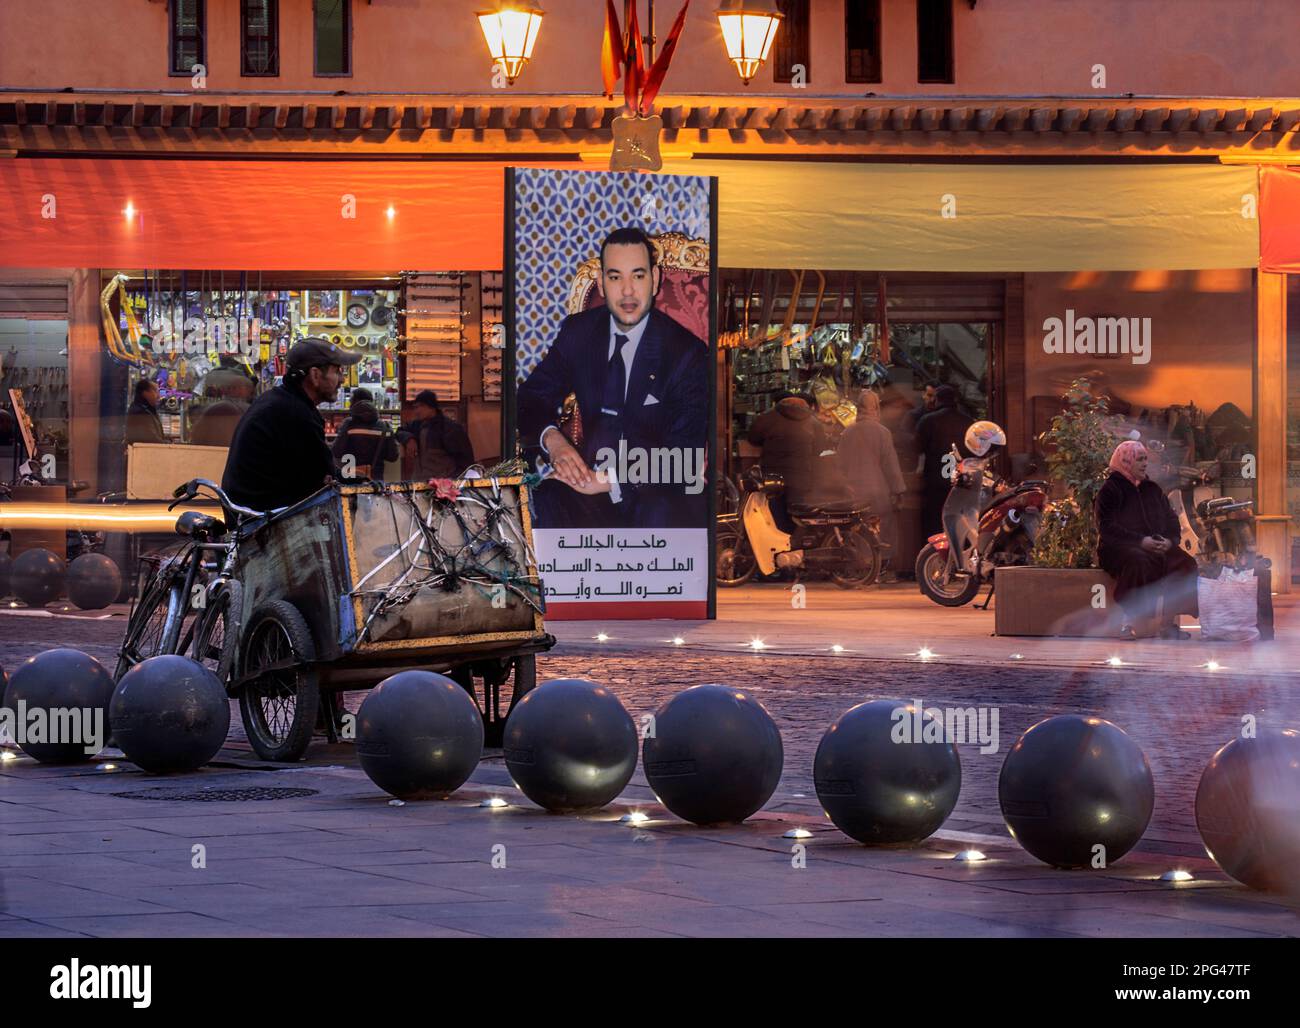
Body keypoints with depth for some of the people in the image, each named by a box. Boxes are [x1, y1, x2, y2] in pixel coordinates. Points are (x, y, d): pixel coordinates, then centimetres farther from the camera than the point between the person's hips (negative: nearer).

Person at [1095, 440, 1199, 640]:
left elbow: (1172, 520, 18)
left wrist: (1169, 541, -6)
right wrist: (1141, 541, -21)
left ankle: (1170, 622, -19)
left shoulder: (1152, 490, 19)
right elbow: (1107, 527, -12)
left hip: (1158, 549, 6)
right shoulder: (1111, 490, -1)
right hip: (1118, 548, -6)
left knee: (1185, 562, -19)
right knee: (1138, 561, -40)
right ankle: (1129, 622, -36)